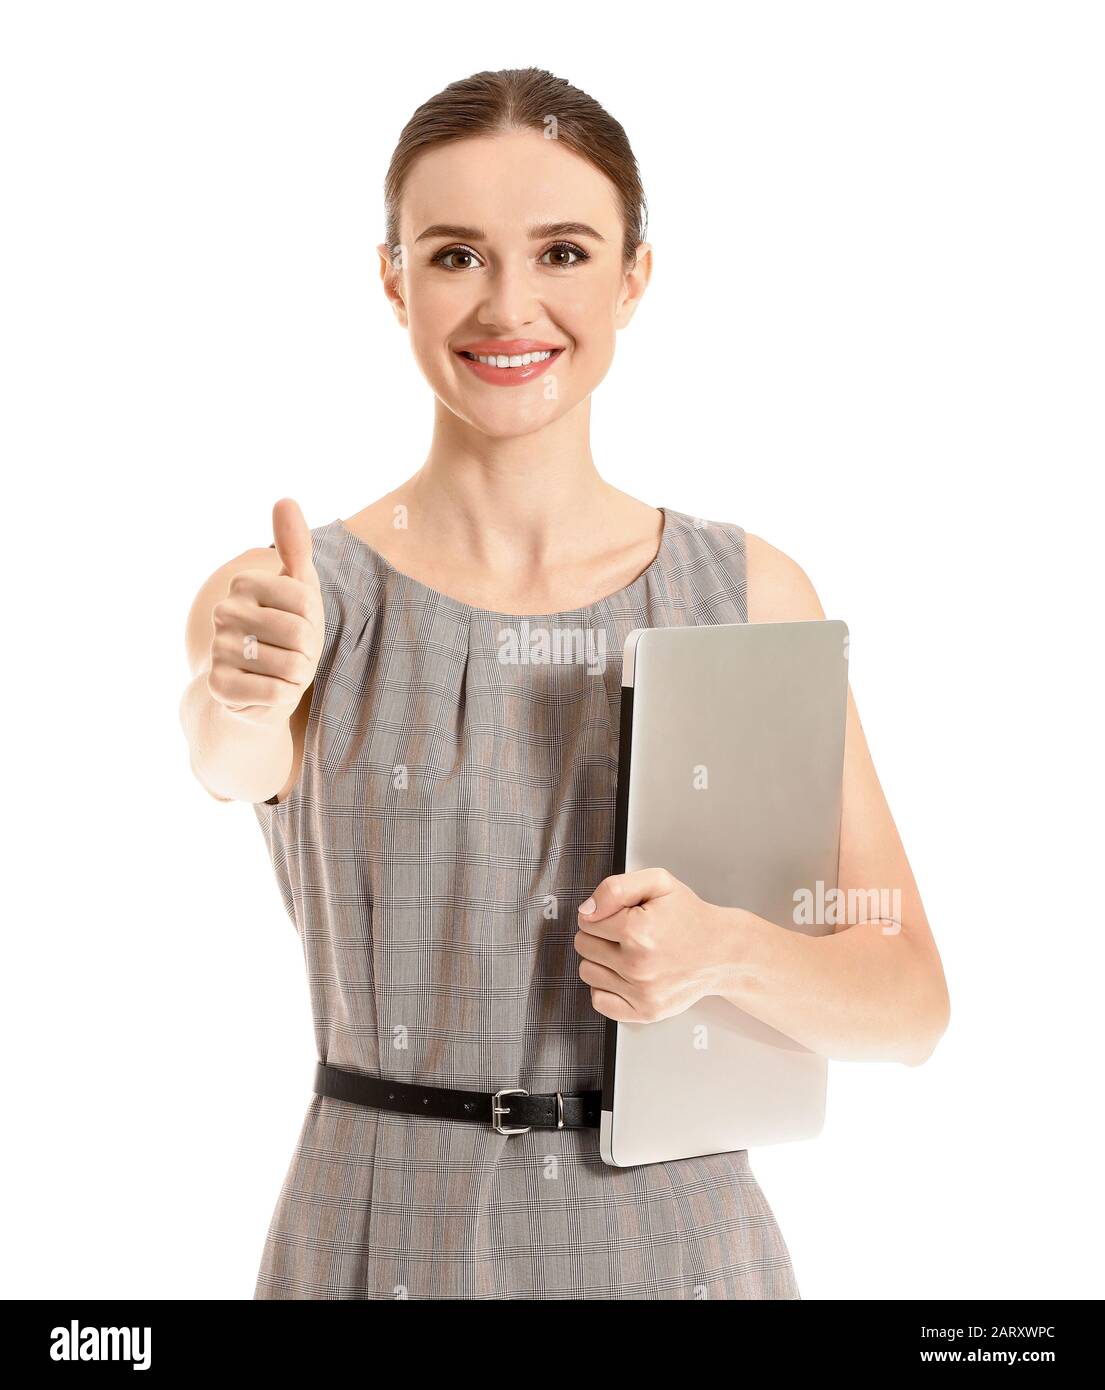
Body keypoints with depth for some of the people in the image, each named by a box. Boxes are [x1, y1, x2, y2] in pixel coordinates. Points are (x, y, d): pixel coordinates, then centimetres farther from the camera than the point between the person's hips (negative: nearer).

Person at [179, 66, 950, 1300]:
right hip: (382, 1241, -1)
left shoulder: (750, 593, -4)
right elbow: (236, 758, -29)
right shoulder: (300, 595, -7)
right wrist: (241, 696, -49)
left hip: (679, 1234, 1)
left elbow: (910, 1003, -3)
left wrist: (727, 951, -21)